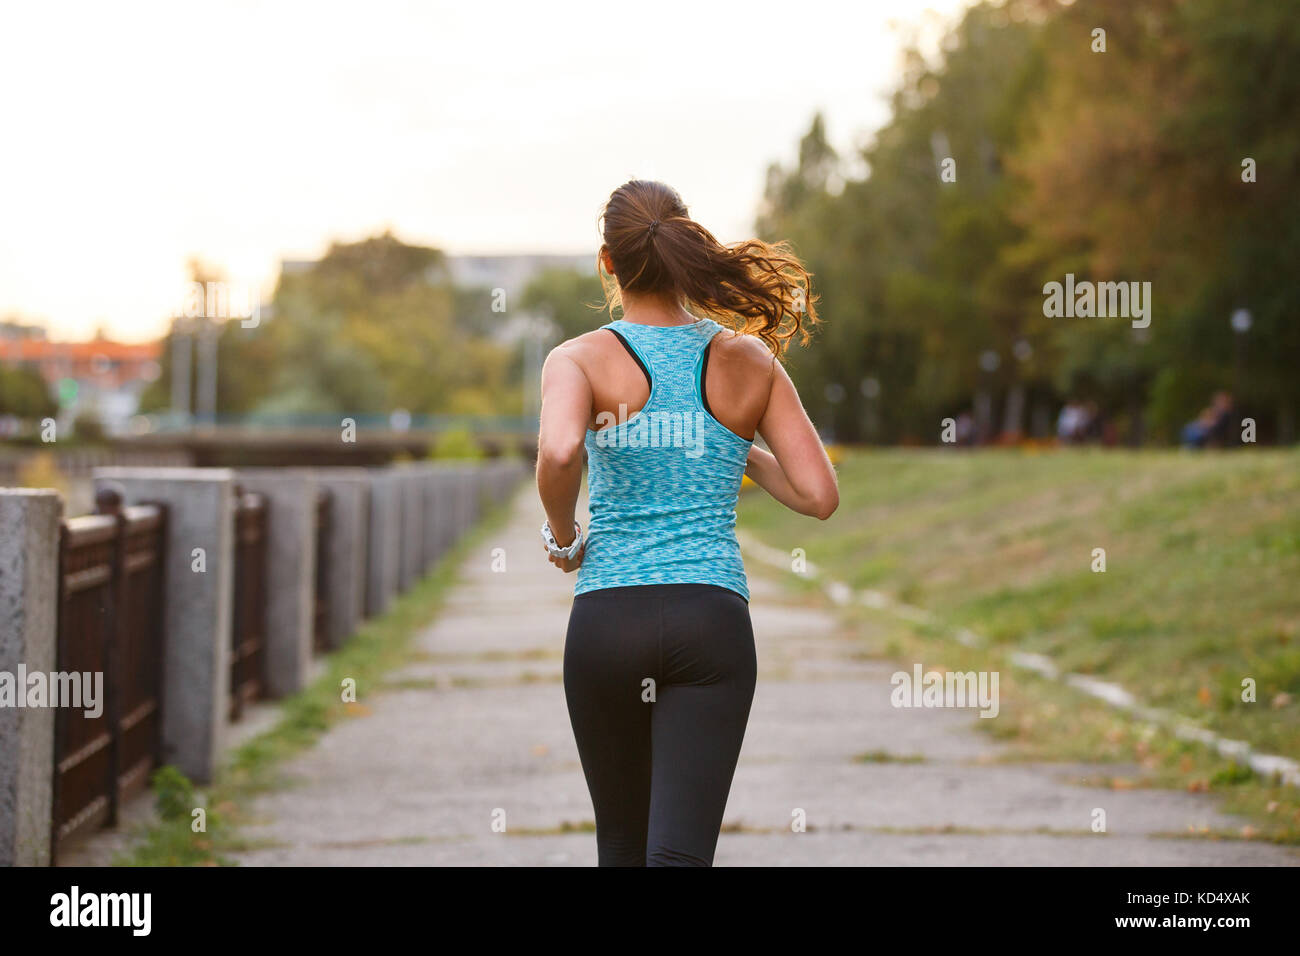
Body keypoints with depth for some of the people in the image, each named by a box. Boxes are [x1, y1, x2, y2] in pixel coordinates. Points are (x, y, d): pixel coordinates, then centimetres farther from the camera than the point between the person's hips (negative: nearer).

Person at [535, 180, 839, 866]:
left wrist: (562, 537, -4)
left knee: (623, 843, 19)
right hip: (712, 619, 0)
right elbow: (820, 495, 2)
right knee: (679, 852, -7)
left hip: (606, 617, 0)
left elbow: (559, 451, -23)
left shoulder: (580, 359, -1)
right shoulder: (749, 360, 5)